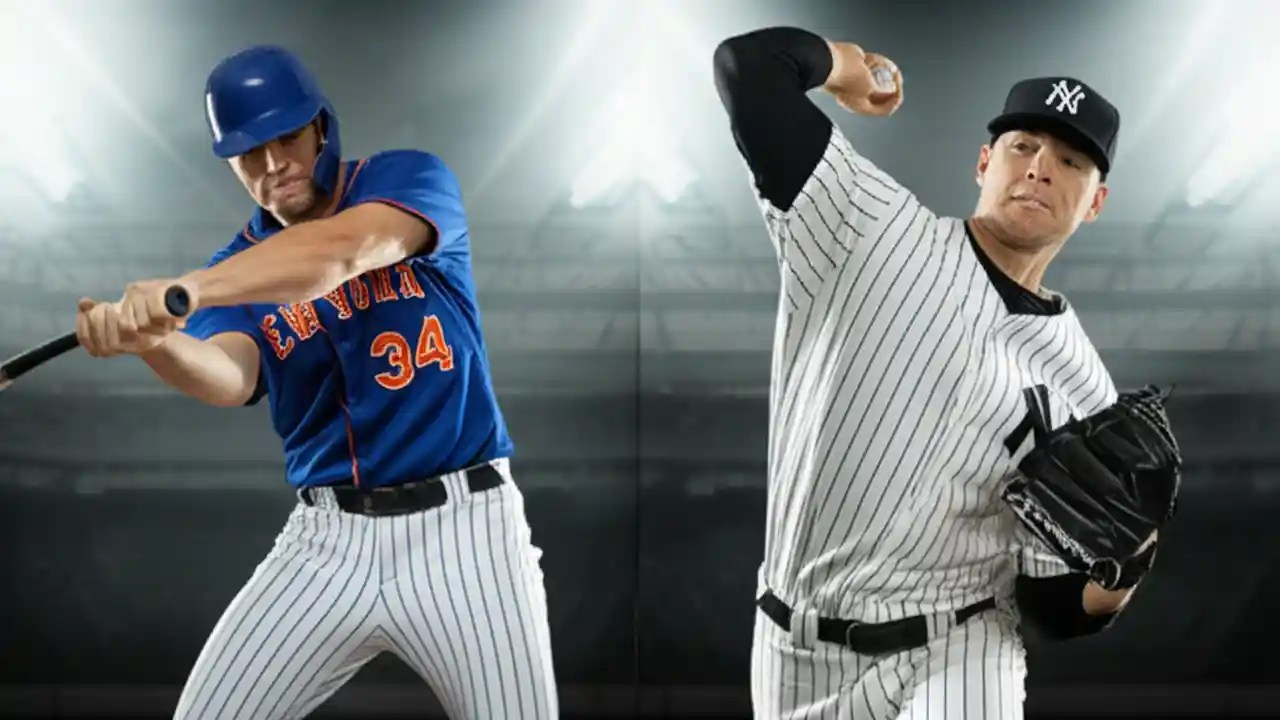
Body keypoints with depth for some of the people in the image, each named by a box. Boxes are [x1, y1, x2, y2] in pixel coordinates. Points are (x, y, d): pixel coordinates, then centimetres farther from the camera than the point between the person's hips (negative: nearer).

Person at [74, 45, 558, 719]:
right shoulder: (236, 270, 6)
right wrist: (152, 338, -39)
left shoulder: (412, 180, -3)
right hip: (329, 538, 3)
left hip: (461, 526, -3)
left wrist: (186, 289, -39)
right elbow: (228, 378, -16)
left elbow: (341, 251, -26)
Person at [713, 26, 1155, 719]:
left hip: (951, 661, 0)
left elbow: (1048, 608, 1)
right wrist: (845, 62, 9)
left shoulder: (1084, 392, 1)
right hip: (796, 659, 0)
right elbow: (749, 62, -9)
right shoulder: (875, 232, -3)